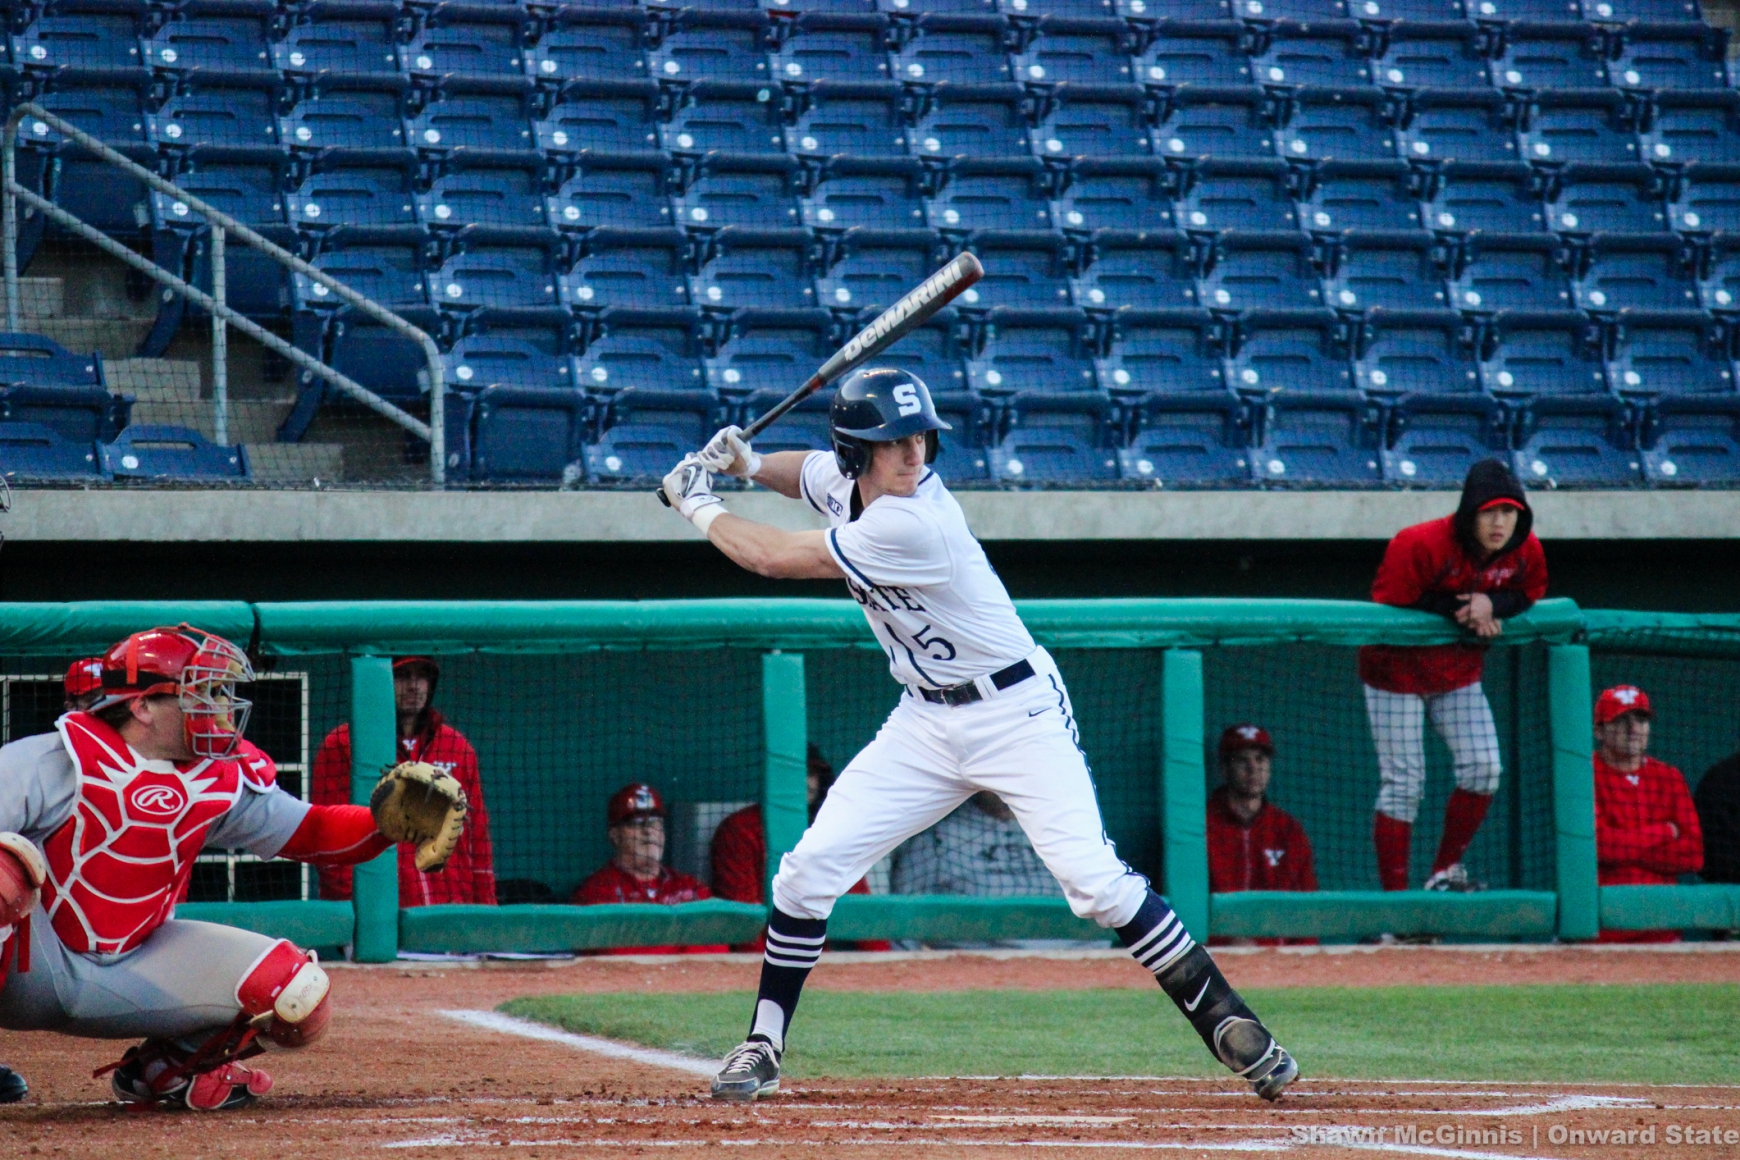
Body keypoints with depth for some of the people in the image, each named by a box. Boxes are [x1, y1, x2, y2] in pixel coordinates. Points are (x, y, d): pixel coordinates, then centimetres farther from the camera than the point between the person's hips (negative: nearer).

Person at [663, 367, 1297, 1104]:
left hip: (1017, 714, -7)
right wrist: (748, 463, 3)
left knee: (1096, 882, -19)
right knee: (808, 872, -2)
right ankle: (762, 1049, 11)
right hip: (926, 722, 7)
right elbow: (813, 474, 24)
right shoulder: (843, 478, -3)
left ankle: (1229, 1027, -10)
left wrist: (699, 505, -7)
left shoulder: (912, 523, -28)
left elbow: (776, 559, -22)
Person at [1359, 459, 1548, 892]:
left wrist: (1491, 604, -20)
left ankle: (1445, 872, 11)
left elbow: (1529, 594, 3)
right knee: (1404, 784, -6)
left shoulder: (1526, 552, -12)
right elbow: (1388, 605, -22)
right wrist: (1457, 610, -26)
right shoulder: (1420, 546, -29)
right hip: (1397, 669, -5)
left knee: (1484, 767, -7)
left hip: (1459, 673, 5)